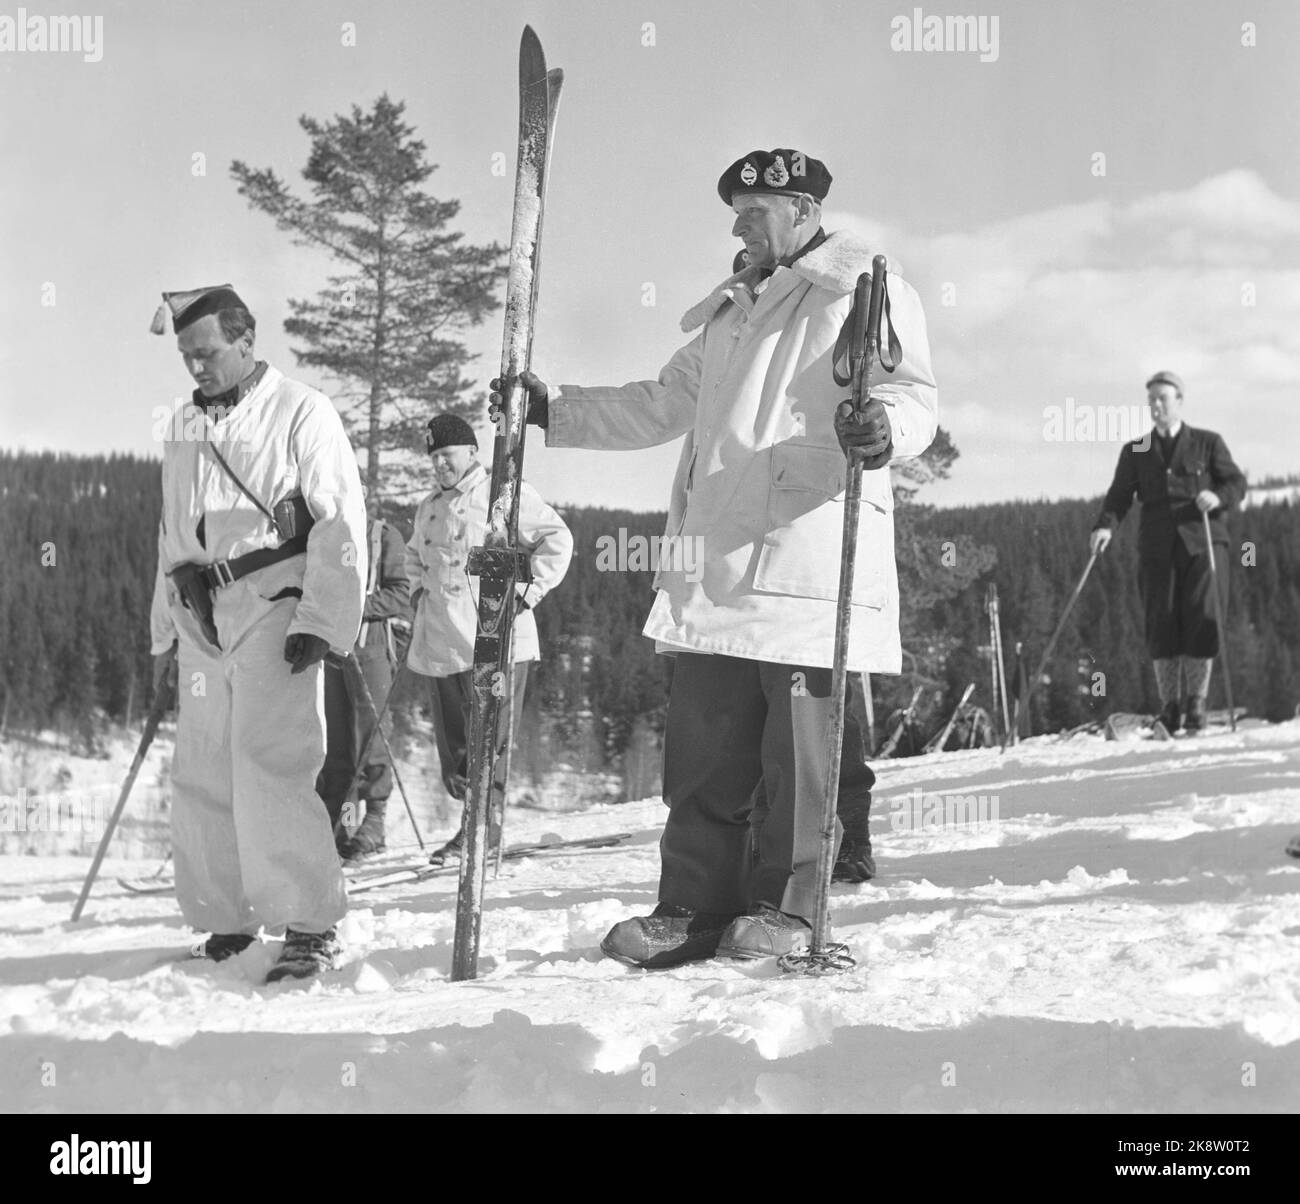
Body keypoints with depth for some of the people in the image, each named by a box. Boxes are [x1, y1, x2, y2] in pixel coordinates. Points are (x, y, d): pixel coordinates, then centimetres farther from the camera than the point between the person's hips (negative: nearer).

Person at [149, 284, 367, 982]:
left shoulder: (300, 413, -3)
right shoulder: (185, 426, 17)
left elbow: (340, 525, -7)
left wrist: (322, 623, -14)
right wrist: (165, 634, 20)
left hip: (273, 611, -7)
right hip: (201, 618, 7)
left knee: (269, 767, -16)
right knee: (200, 777, 5)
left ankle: (310, 926, -13)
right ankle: (225, 920, 15)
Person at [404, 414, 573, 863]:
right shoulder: (428, 508, 21)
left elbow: (557, 539, -1)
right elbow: (414, 555, 40)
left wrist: (530, 589, -7)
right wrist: (419, 588, 22)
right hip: (440, 643, 7)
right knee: (452, 739, 5)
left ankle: (484, 822, -9)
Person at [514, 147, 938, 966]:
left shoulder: (865, 292, 4)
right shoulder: (731, 314, 26)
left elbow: (914, 392, -9)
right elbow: (663, 406, 31)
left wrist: (883, 425, -32)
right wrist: (553, 410, 24)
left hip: (810, 568, -7)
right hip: (717, 570, 7)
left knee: (802, 753, -4)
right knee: (703, 751, 6)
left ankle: (787, 909, 5)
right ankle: (695, 906, 11)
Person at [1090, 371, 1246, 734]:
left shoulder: (1208, 443, 11)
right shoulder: (1135, 452, 15)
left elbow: (1236, 483, 7)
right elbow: (1120, 496, 7)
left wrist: (1217, 497, -16)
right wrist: (1105, 526, -13)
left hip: (1203, 543, -1)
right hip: (1157, 547, 2)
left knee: (1201, 619, -11)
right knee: (1161, 623, -5)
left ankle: (1196, 703, -1)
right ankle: (1169, 705, 4)